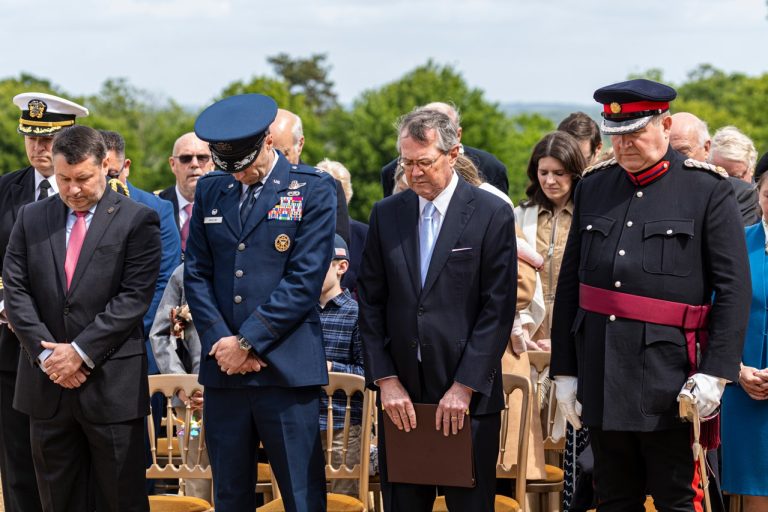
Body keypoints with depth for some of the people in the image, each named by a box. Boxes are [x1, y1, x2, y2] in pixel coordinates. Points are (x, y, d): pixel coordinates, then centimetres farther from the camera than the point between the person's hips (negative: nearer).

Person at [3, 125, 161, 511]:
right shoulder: (31, 218, 10)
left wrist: (81, 352, -14)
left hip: (112, 386, -4)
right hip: (47, 383, 4)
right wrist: (45, 353, -8)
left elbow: (134, 296, -9)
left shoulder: (137, 220, -2)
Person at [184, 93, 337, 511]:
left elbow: (305, 279, -8)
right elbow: (196, 274, 10)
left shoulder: (314, 189, -1)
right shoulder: (210, 191, 12)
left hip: (287, 368, -4)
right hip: (223, 368, 4)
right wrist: (221, 341, -5)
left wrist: (247, 342, -10)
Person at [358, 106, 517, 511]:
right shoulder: (386, 215, 8)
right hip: (400, 395, 3)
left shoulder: (492, 215, -3)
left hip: (468, 400, -3)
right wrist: (386, 381, -2)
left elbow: (497, 310, -6)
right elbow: (370, 304, 7)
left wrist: (465, 387, -11)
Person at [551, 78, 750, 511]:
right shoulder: (593, 187, 10)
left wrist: (715, 372, -13)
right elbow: (569, 284, 12)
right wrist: (564, 370, 8)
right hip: (602, 375, 4)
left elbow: (734, 289, -6)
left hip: (669, 375, -4)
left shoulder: (709, 190, -3)